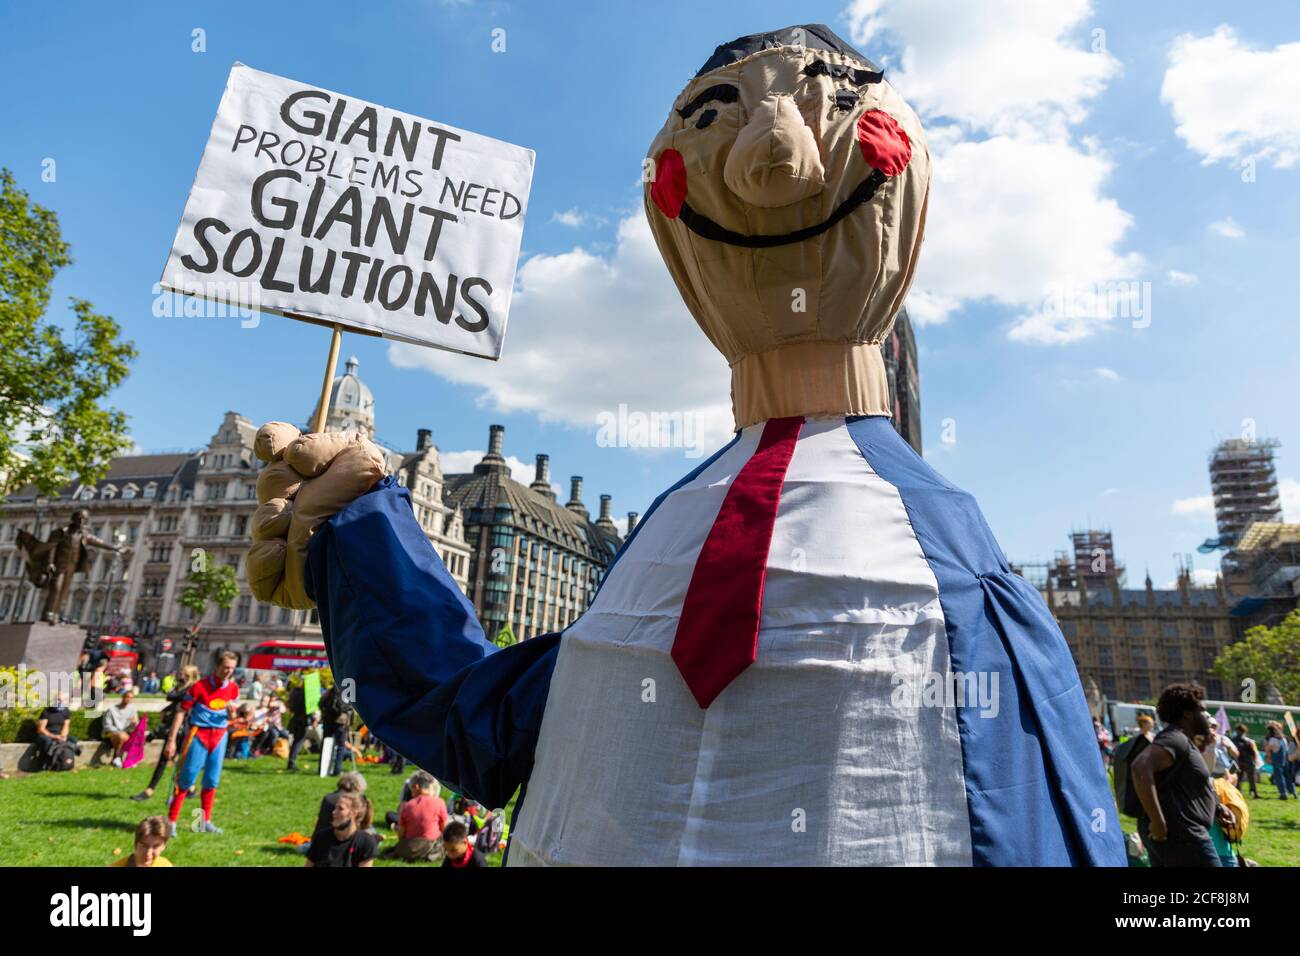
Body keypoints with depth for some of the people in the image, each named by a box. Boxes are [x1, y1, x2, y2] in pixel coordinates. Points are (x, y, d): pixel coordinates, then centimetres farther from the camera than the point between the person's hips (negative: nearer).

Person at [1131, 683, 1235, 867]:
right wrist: (1158, 822, -30)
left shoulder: (1183, 742, 19)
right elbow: (1141, 767, -33)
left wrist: (1217, 808, 18)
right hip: (1180, 835, -10)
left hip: (1167, 836, 10)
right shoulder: (1175, 738, -15)